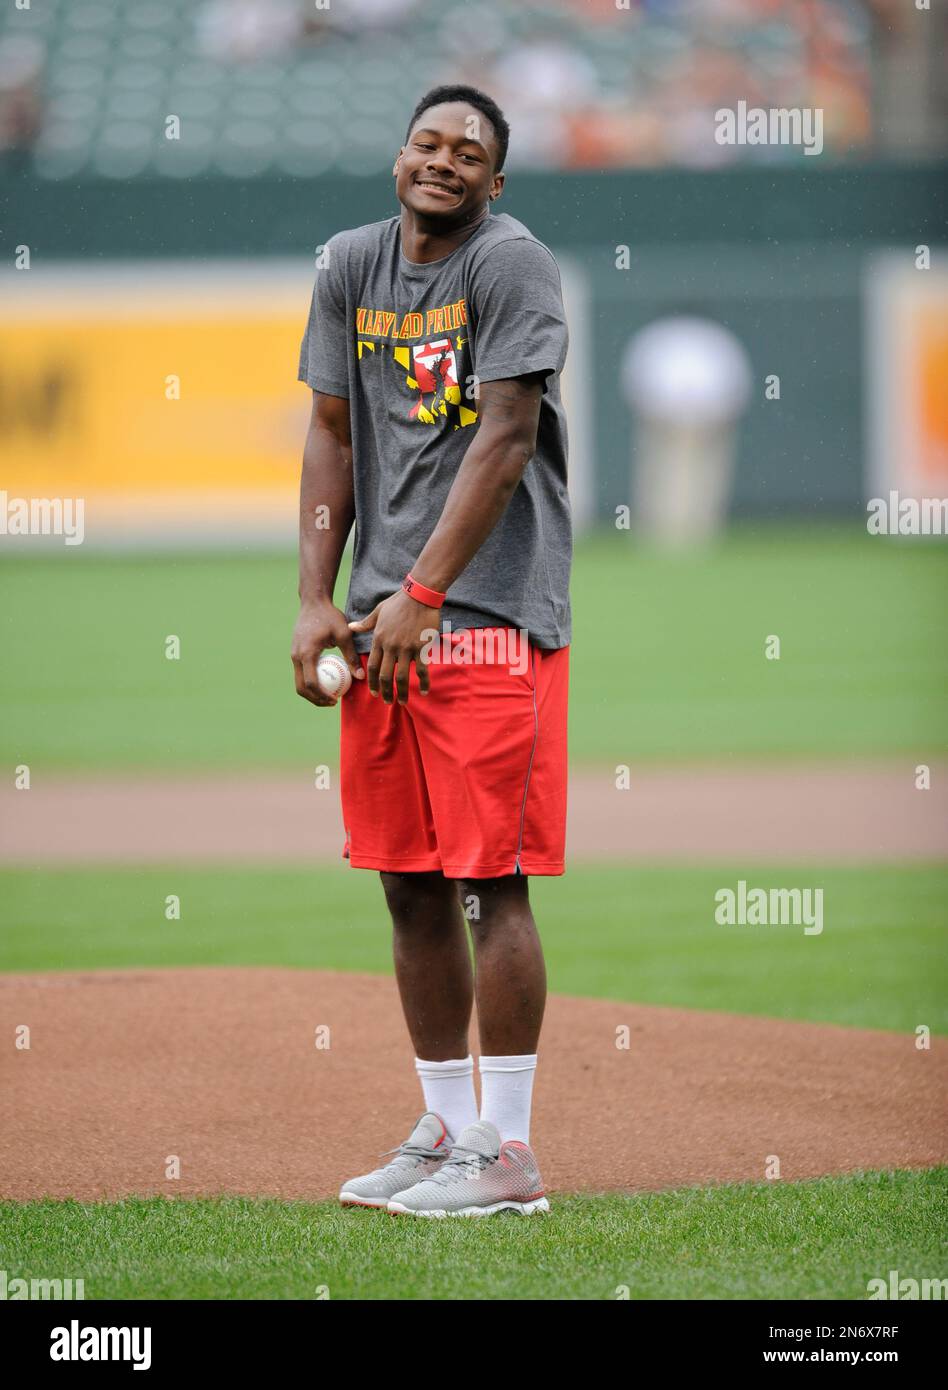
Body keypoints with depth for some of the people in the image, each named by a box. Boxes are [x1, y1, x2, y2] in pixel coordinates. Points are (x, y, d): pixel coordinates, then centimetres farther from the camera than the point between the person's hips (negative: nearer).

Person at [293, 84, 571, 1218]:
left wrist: (421, 597, -18)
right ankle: (445, 1130, 17)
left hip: (490, 613, -6)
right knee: (408, 881, 8)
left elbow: (505, 440, -13)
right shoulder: (351, 266, 13)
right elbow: (332, 437, 14)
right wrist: (316, 603, 4)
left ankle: (506, 1154, -5)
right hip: (383, 617, 7)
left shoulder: (512, 265, -6)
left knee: (487, 878, -8)